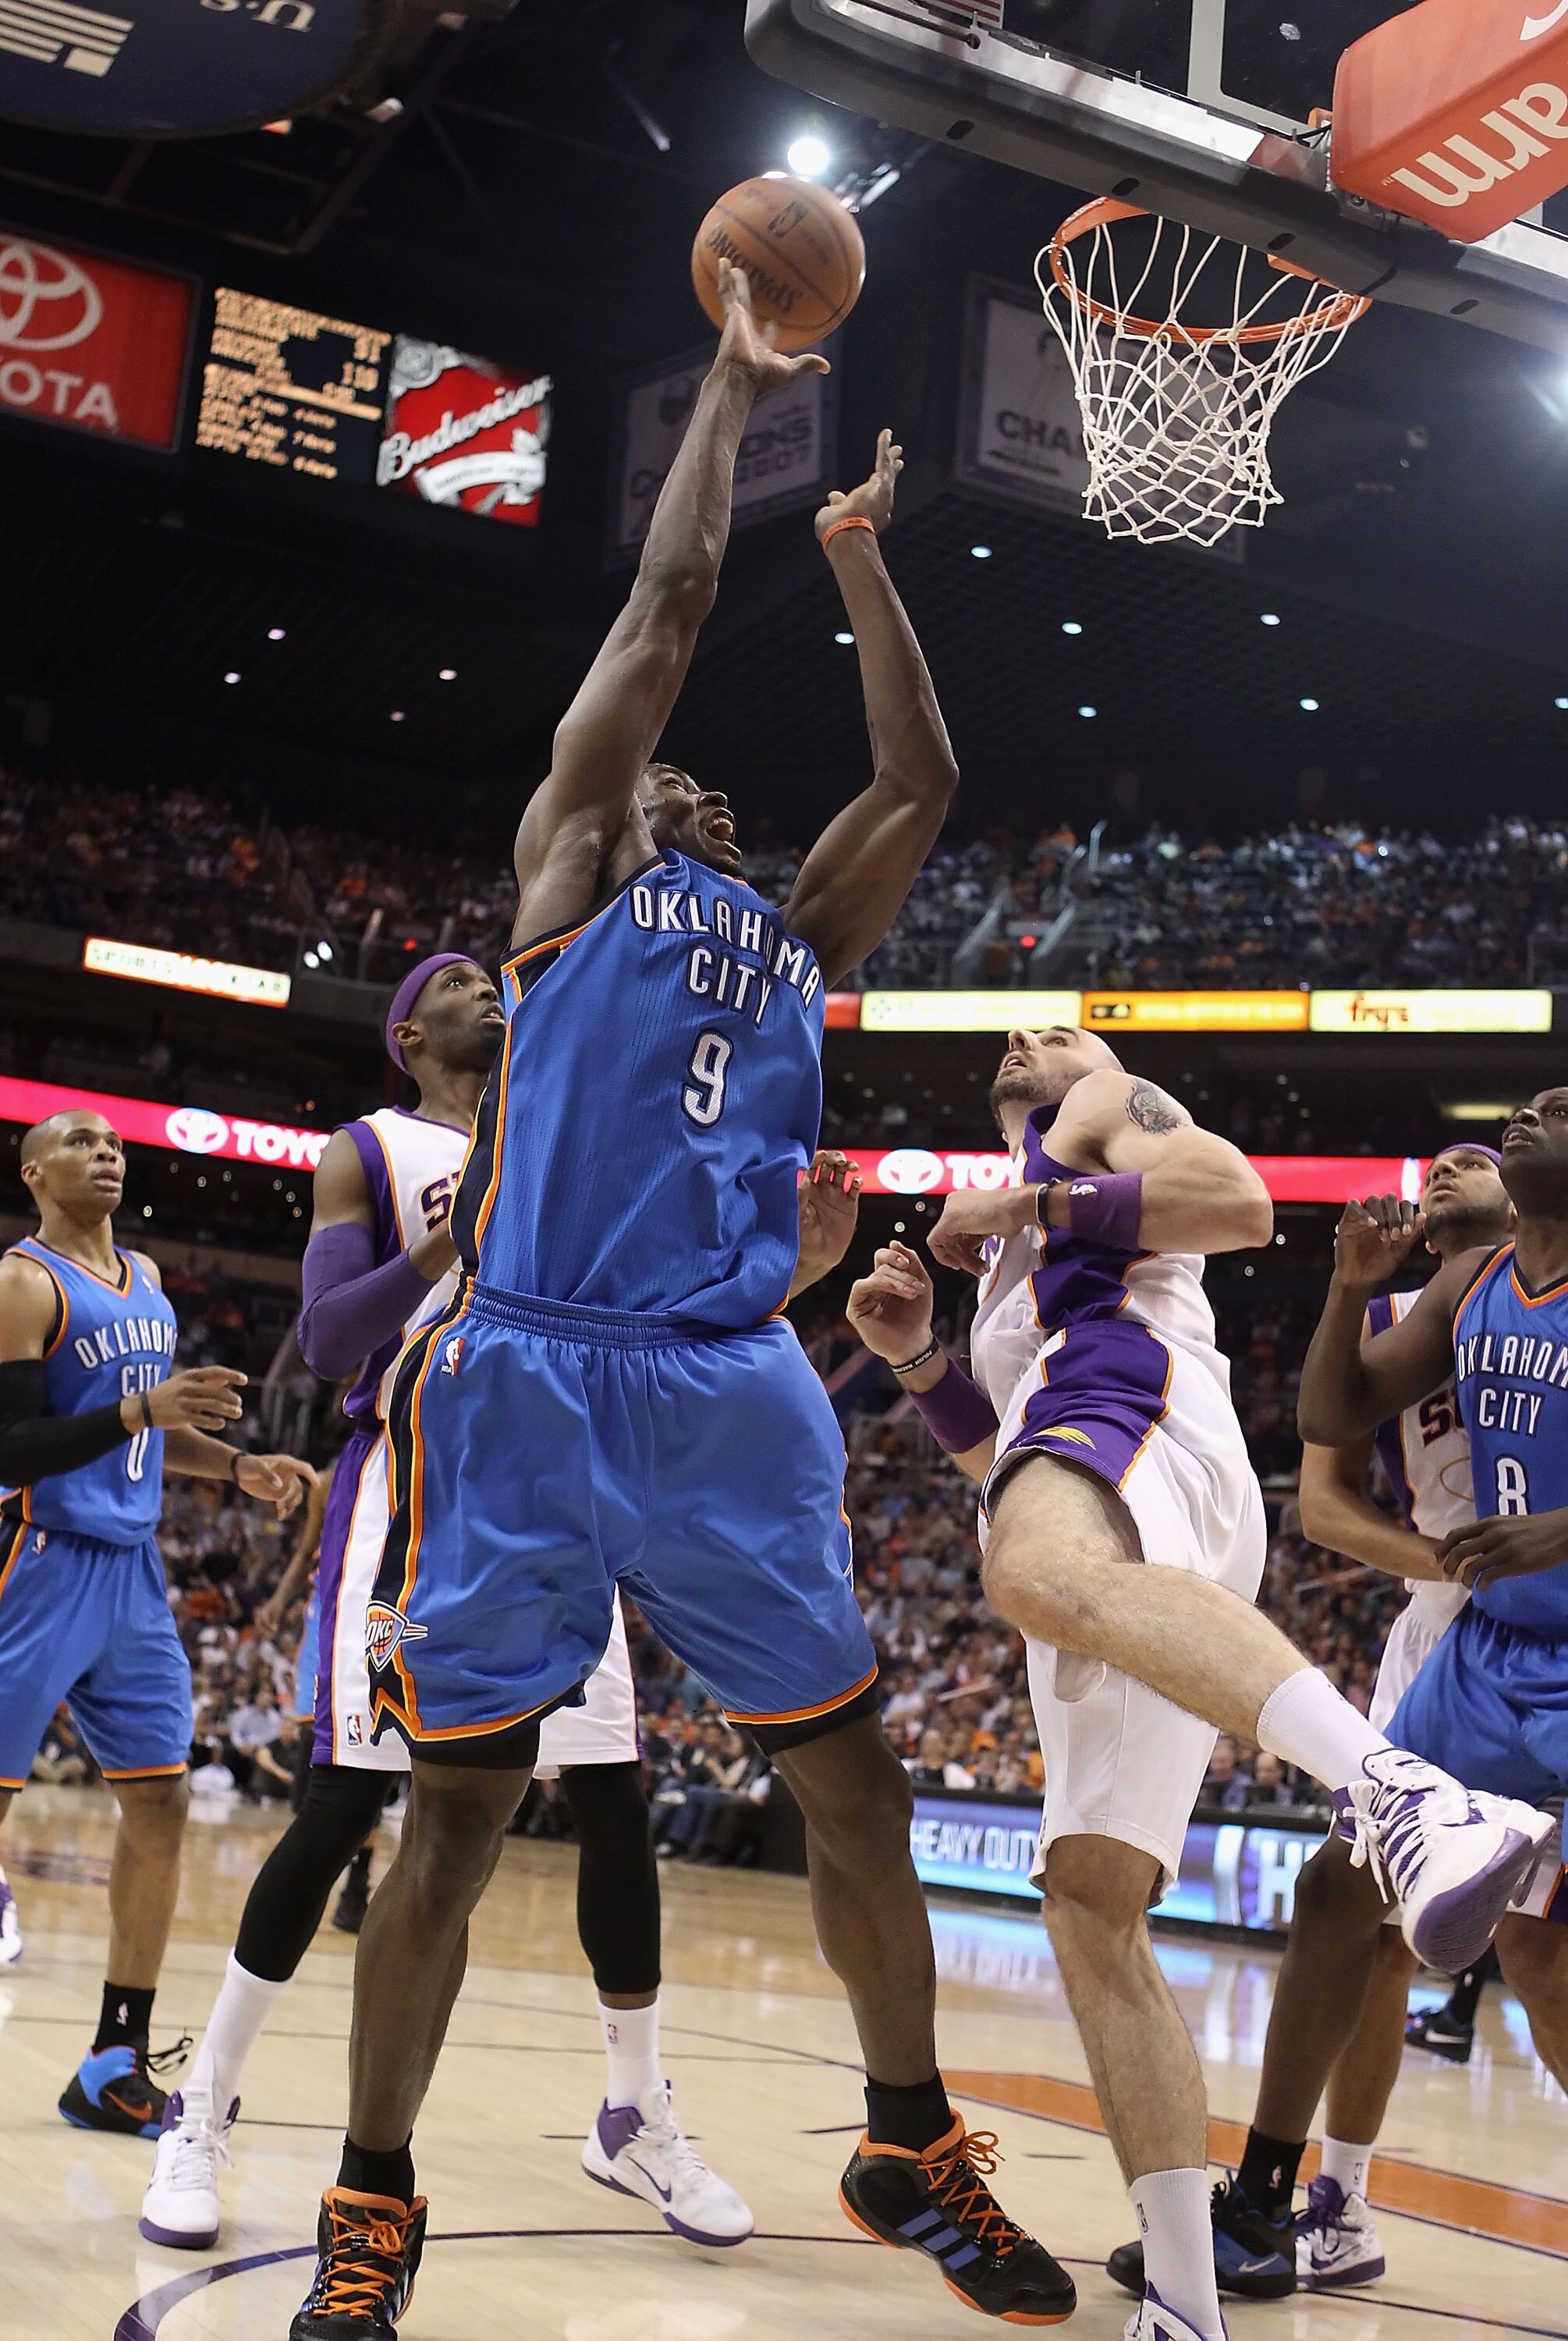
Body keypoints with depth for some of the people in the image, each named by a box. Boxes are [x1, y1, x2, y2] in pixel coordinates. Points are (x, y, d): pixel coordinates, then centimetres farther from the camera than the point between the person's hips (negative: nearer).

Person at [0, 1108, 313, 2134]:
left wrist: (240, 1467, 9)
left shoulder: (146, 1278, 14)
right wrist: (143, 1409, -27)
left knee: (162, 1800, 4)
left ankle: (116, 2065, 11)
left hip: (132, 1567, 8)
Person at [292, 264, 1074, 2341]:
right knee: (459, 1796, -1)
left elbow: (924, 781, 28)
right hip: (530, 1372, -4)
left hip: (734, 1390, 5)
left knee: (852, 1776, 6)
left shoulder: (795, 941, 24)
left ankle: (911, 2148, 23)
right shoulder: (572, 867, 12)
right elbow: (666, 605, 11)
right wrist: (734, 381, 20)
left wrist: (857, 561, 32)